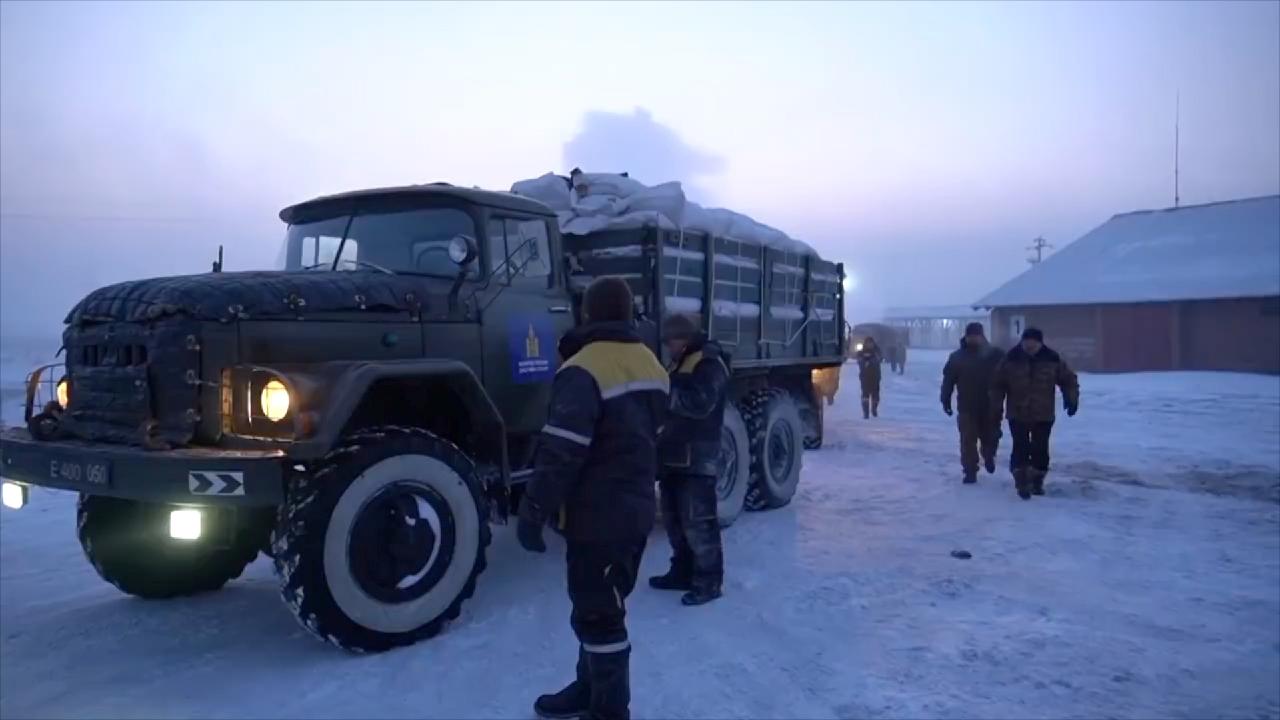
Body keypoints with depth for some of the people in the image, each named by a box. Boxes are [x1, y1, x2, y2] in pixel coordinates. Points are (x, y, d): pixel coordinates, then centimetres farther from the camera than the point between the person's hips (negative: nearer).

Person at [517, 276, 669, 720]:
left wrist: (532, 512, -16)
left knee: (596, 615, 1)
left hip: (597, 517, -9)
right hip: (636, 510, 9)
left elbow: (560, 453, -23)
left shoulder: (583, 371, -20)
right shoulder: (650, 366, 8)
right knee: (602, 607, 21)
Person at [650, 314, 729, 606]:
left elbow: (700, 403, -25)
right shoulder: (681, 364, 20)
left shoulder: (709, 363, -11)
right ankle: (683, 571, 26)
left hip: (697, 457, -10)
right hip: (675, 454, 10)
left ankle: (708, 579, 1)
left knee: (697, 520, -7)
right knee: (674, 518, 15)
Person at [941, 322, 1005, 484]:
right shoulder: (957, 357, 0)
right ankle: (970, 472, 7)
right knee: (968, 441, -1)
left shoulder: (995, 355, -2)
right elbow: (948, 380, 3)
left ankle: (988, 457, 42)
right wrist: (946, 400, -1)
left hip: (990, 407, 0)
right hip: (967, 408, 0)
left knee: (990, 437, 11)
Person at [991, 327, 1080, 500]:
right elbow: (998, 384, 1)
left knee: (1041, 450, 5)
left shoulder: (1053, 360, -4)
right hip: (1017, 414, -1)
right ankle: (1022, 483, 0)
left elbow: (1069, 379, 7)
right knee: (1020, 449, -7)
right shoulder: (1010, 359, -6)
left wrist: (1072, 399, -5)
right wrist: (996, 407, -2)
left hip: (1043, 416, 1)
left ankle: (1037, 482, 23)